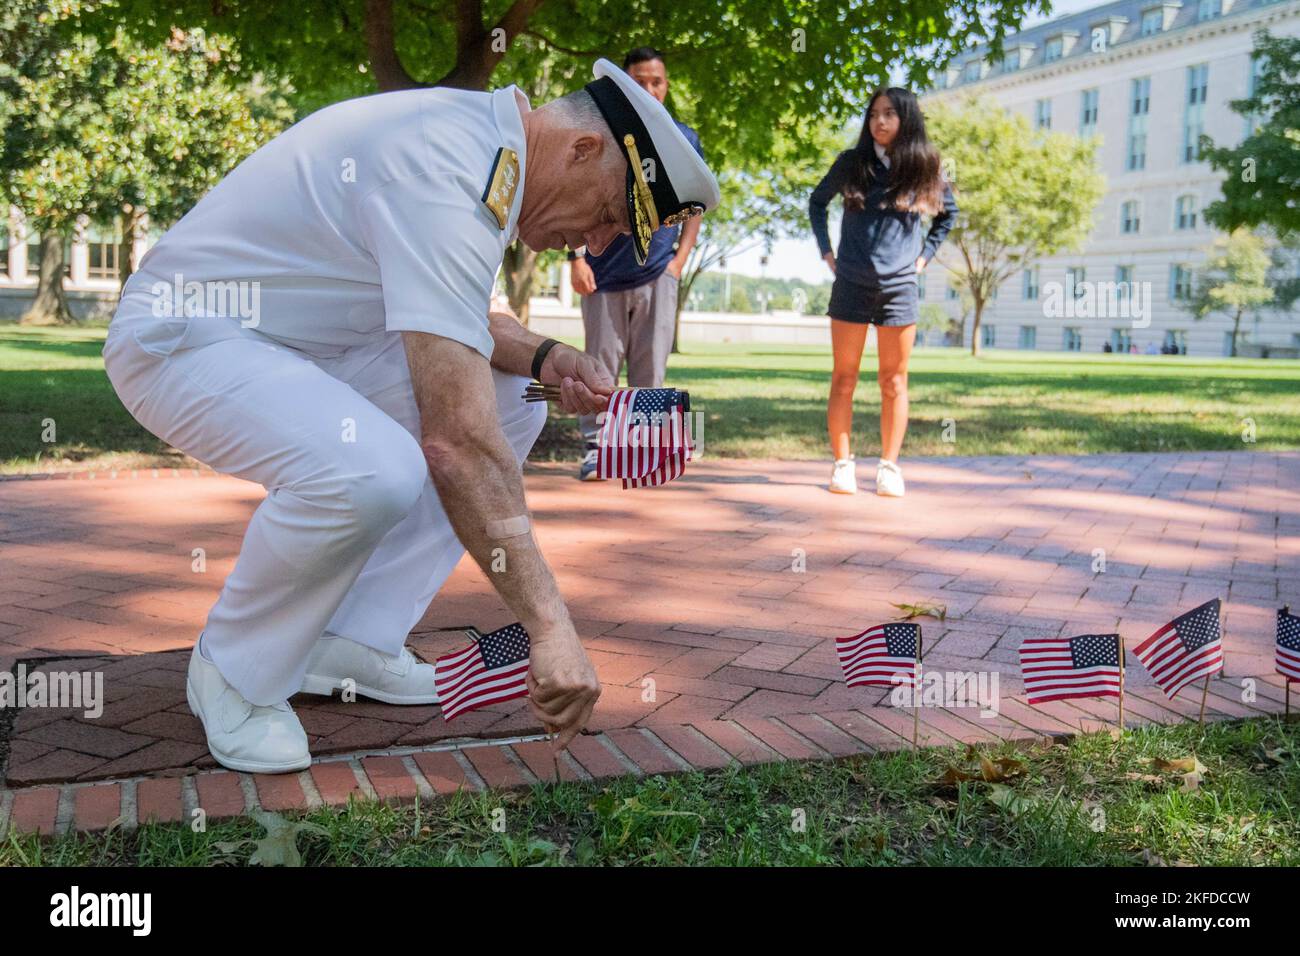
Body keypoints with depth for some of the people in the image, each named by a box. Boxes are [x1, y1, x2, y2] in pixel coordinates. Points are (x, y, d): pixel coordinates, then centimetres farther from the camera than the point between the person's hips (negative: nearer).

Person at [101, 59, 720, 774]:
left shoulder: (480, 137, 3)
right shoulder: (449, 178, -28)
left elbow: (449, 312, 18)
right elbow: (457, 442, -35)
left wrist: (542, 356, -2)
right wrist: (548, 626, -31)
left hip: (295, 341, 10)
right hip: (181, 338, -10)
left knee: (509, 400, 4)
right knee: (373, 473, -35)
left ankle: (351, 641, 6)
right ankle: (235, 673, -6)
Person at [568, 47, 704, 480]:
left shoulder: (685, 139, 9)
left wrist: (680, 259, 3)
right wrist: (577, 257, -7)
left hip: (658, 274, 1)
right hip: (605, 272, -1)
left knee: (651, 369, 4)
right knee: (600, 365, 1)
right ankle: (594, 448, 8)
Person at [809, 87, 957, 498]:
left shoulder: (924, 169, 4)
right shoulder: (851, 163, 3)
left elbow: (948, 213, 21)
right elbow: (816, 203, 17)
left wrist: (926, 254, 11)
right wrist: (825, 251, 9)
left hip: (900, 287, 0)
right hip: (851, 284, 0)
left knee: (894, 382, 3)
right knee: (844, 378, 1)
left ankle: (889, 467, 9)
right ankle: (842, 464, 6)